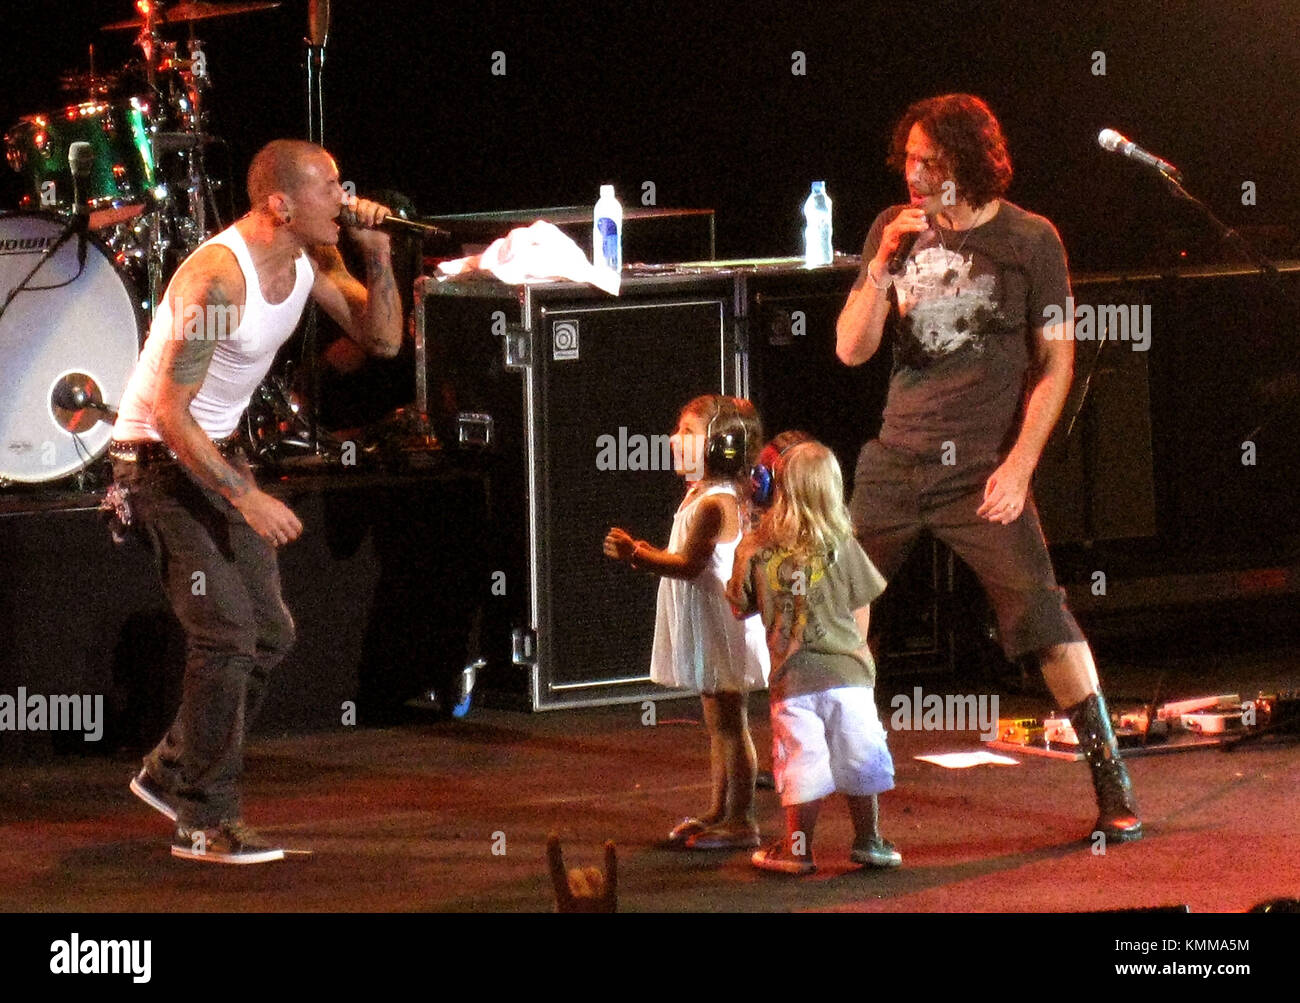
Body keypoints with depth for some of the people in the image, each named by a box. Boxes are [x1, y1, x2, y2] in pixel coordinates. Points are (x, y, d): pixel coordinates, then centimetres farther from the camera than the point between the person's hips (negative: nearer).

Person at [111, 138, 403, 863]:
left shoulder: (308, 259, -2)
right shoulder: (217, 278, -28)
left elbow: (382, 339, 3)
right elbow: (169, 410, -29)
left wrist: (377, 255, -13)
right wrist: (246, 497, -30)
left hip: (220, 448, 9)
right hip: (161, 457, -9)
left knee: (271, 633, 11)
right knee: (228, 635, -14)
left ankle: (172, 772, 26)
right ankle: (206, 824, -3)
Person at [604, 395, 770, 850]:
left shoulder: (715, 503, -18)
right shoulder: (701, 494, 15)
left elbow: (689, 565, -25)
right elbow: (683, 559, 18)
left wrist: (637, 556, -27)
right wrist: (639, 551, 9)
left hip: (720, 625, -11)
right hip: (705, 629, 11)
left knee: (729, 723, -6)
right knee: (719, 724, 16)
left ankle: (740, 820, -2)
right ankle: (719, 811, 24)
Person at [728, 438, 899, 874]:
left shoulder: (754, 548, -4)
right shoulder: (839, 545, -4)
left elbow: (742, 608, 5)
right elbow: (861, 608, 4)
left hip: (791, 675, 0)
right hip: (846, 672, 0)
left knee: (800, 761, 6)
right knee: (858, 757, 11)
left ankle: (797, 849, 11)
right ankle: (868, 841, 19)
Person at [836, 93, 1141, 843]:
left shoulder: (1029, 241, -5)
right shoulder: (894, 231, 5)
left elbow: (1056, 363, -3)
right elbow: (851, 350, 2)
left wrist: (1019, 465, -11)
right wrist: (884, 264, -13)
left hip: (983, 469, -4)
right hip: (896, 460, 4)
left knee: (1045, 618, -11)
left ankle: (1114, 787, -4)